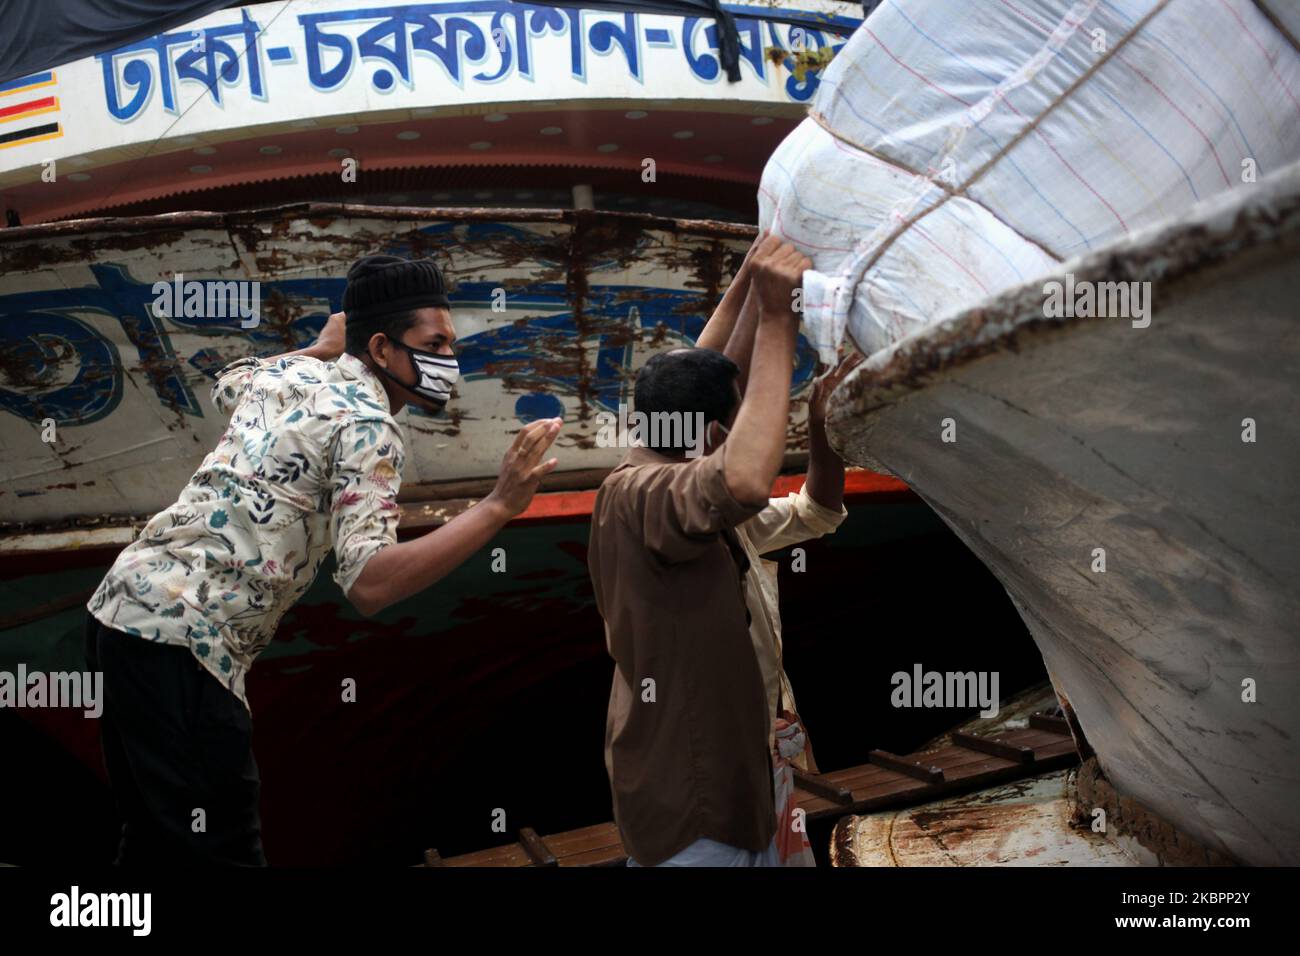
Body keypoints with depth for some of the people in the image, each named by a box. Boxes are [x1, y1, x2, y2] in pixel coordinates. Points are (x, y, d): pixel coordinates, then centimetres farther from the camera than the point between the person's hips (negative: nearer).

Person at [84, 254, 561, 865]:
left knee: (154, 839, 20)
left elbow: (227, 384, 42)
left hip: (122, 603, 9)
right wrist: (498, 507, -28)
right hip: (182, 640, -9)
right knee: (219, 851, -4)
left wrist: (321, 349, 43)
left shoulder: (288, 374, 15)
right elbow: (368, 585, -24)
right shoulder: (367, 425, -11)